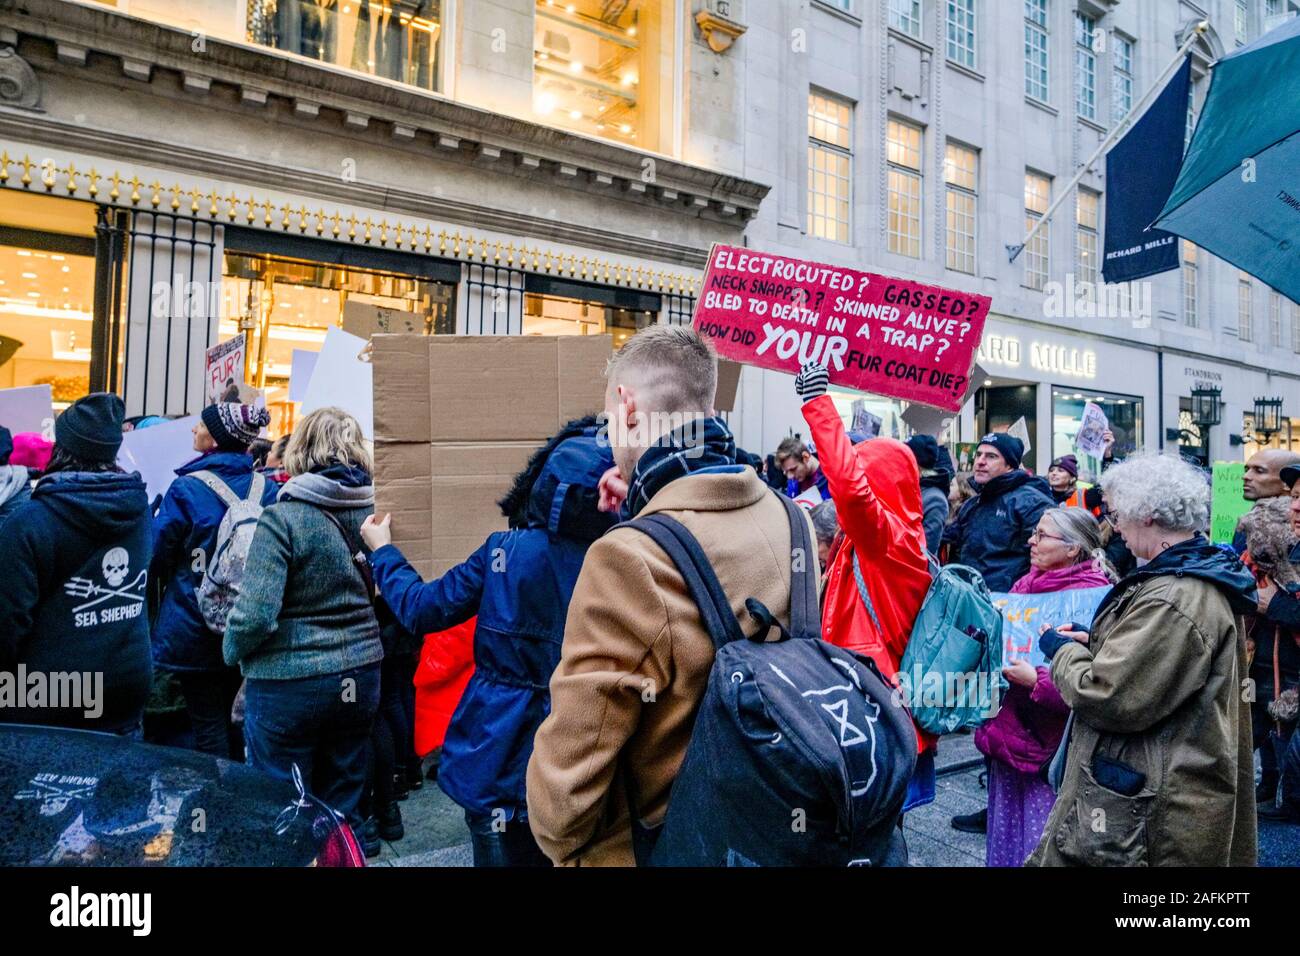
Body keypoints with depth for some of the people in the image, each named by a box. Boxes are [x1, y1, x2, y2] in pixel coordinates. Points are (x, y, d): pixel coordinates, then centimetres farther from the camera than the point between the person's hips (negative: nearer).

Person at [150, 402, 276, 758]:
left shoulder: (187, 487, -14)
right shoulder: (266, 488, -3)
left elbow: (157, 554, -9)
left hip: (195, 625, -4)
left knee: (208, 728, 6)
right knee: (235, 721, 19)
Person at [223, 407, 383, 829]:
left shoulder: (283, 517, -16)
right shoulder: (375, 513, -2)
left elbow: (256, 613, -20)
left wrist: (231, 651, -1)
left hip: (289, 686, -4)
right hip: (361, 679, 5)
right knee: (343, 813, 19)